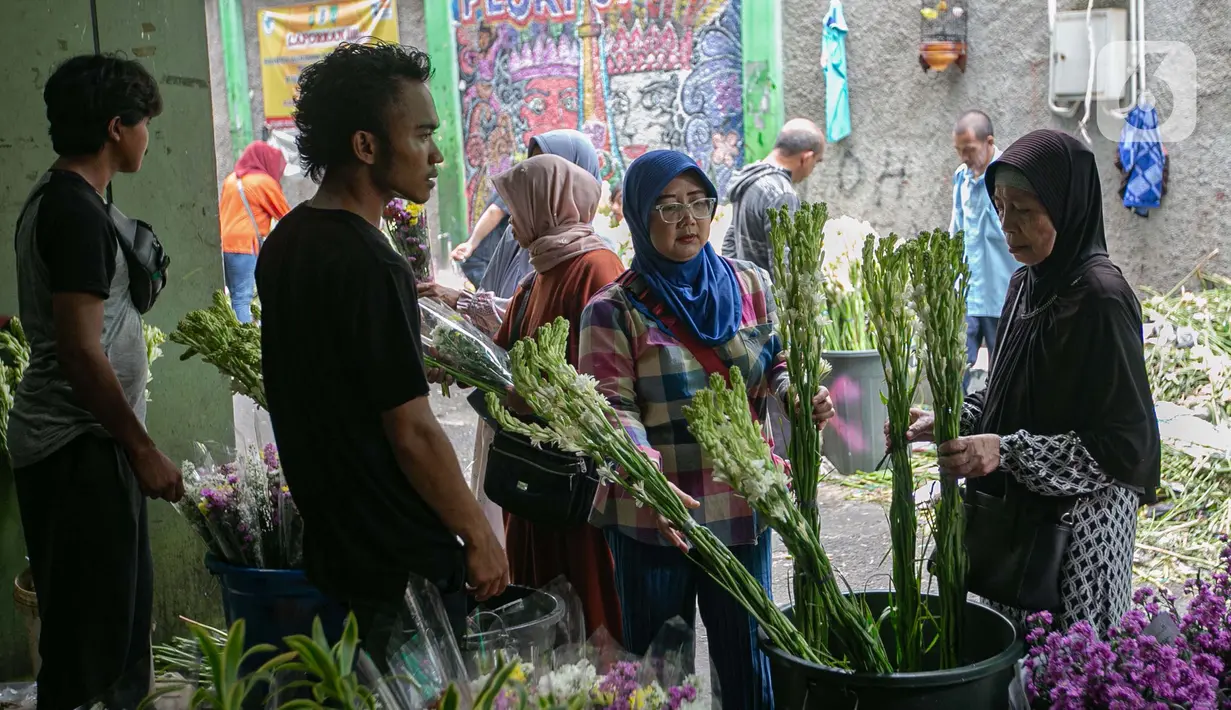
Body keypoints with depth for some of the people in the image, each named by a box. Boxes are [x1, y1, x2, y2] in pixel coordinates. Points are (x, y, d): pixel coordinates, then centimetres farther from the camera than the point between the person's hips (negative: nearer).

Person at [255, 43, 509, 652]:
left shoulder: (284, 243, 5)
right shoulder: (370, 265, -23)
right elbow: (412, 432, -21)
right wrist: (478, 536, -12)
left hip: (330, 545, 9)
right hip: (401, 563, -9)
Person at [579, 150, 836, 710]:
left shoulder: (749, 285, 3)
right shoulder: (614, 311, -9)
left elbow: (774, 369, 11)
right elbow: (614, 411, -16)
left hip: (744, 509, 3)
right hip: (653, 517, -3)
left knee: (746, 656, 15)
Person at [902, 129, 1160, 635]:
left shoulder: (1100, 298, -17)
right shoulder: (1027, 284, 8)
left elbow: (1126, 446, -17)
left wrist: (1007, 451, -24)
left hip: (1080, 526, -7)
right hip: (1016, 516, 8)